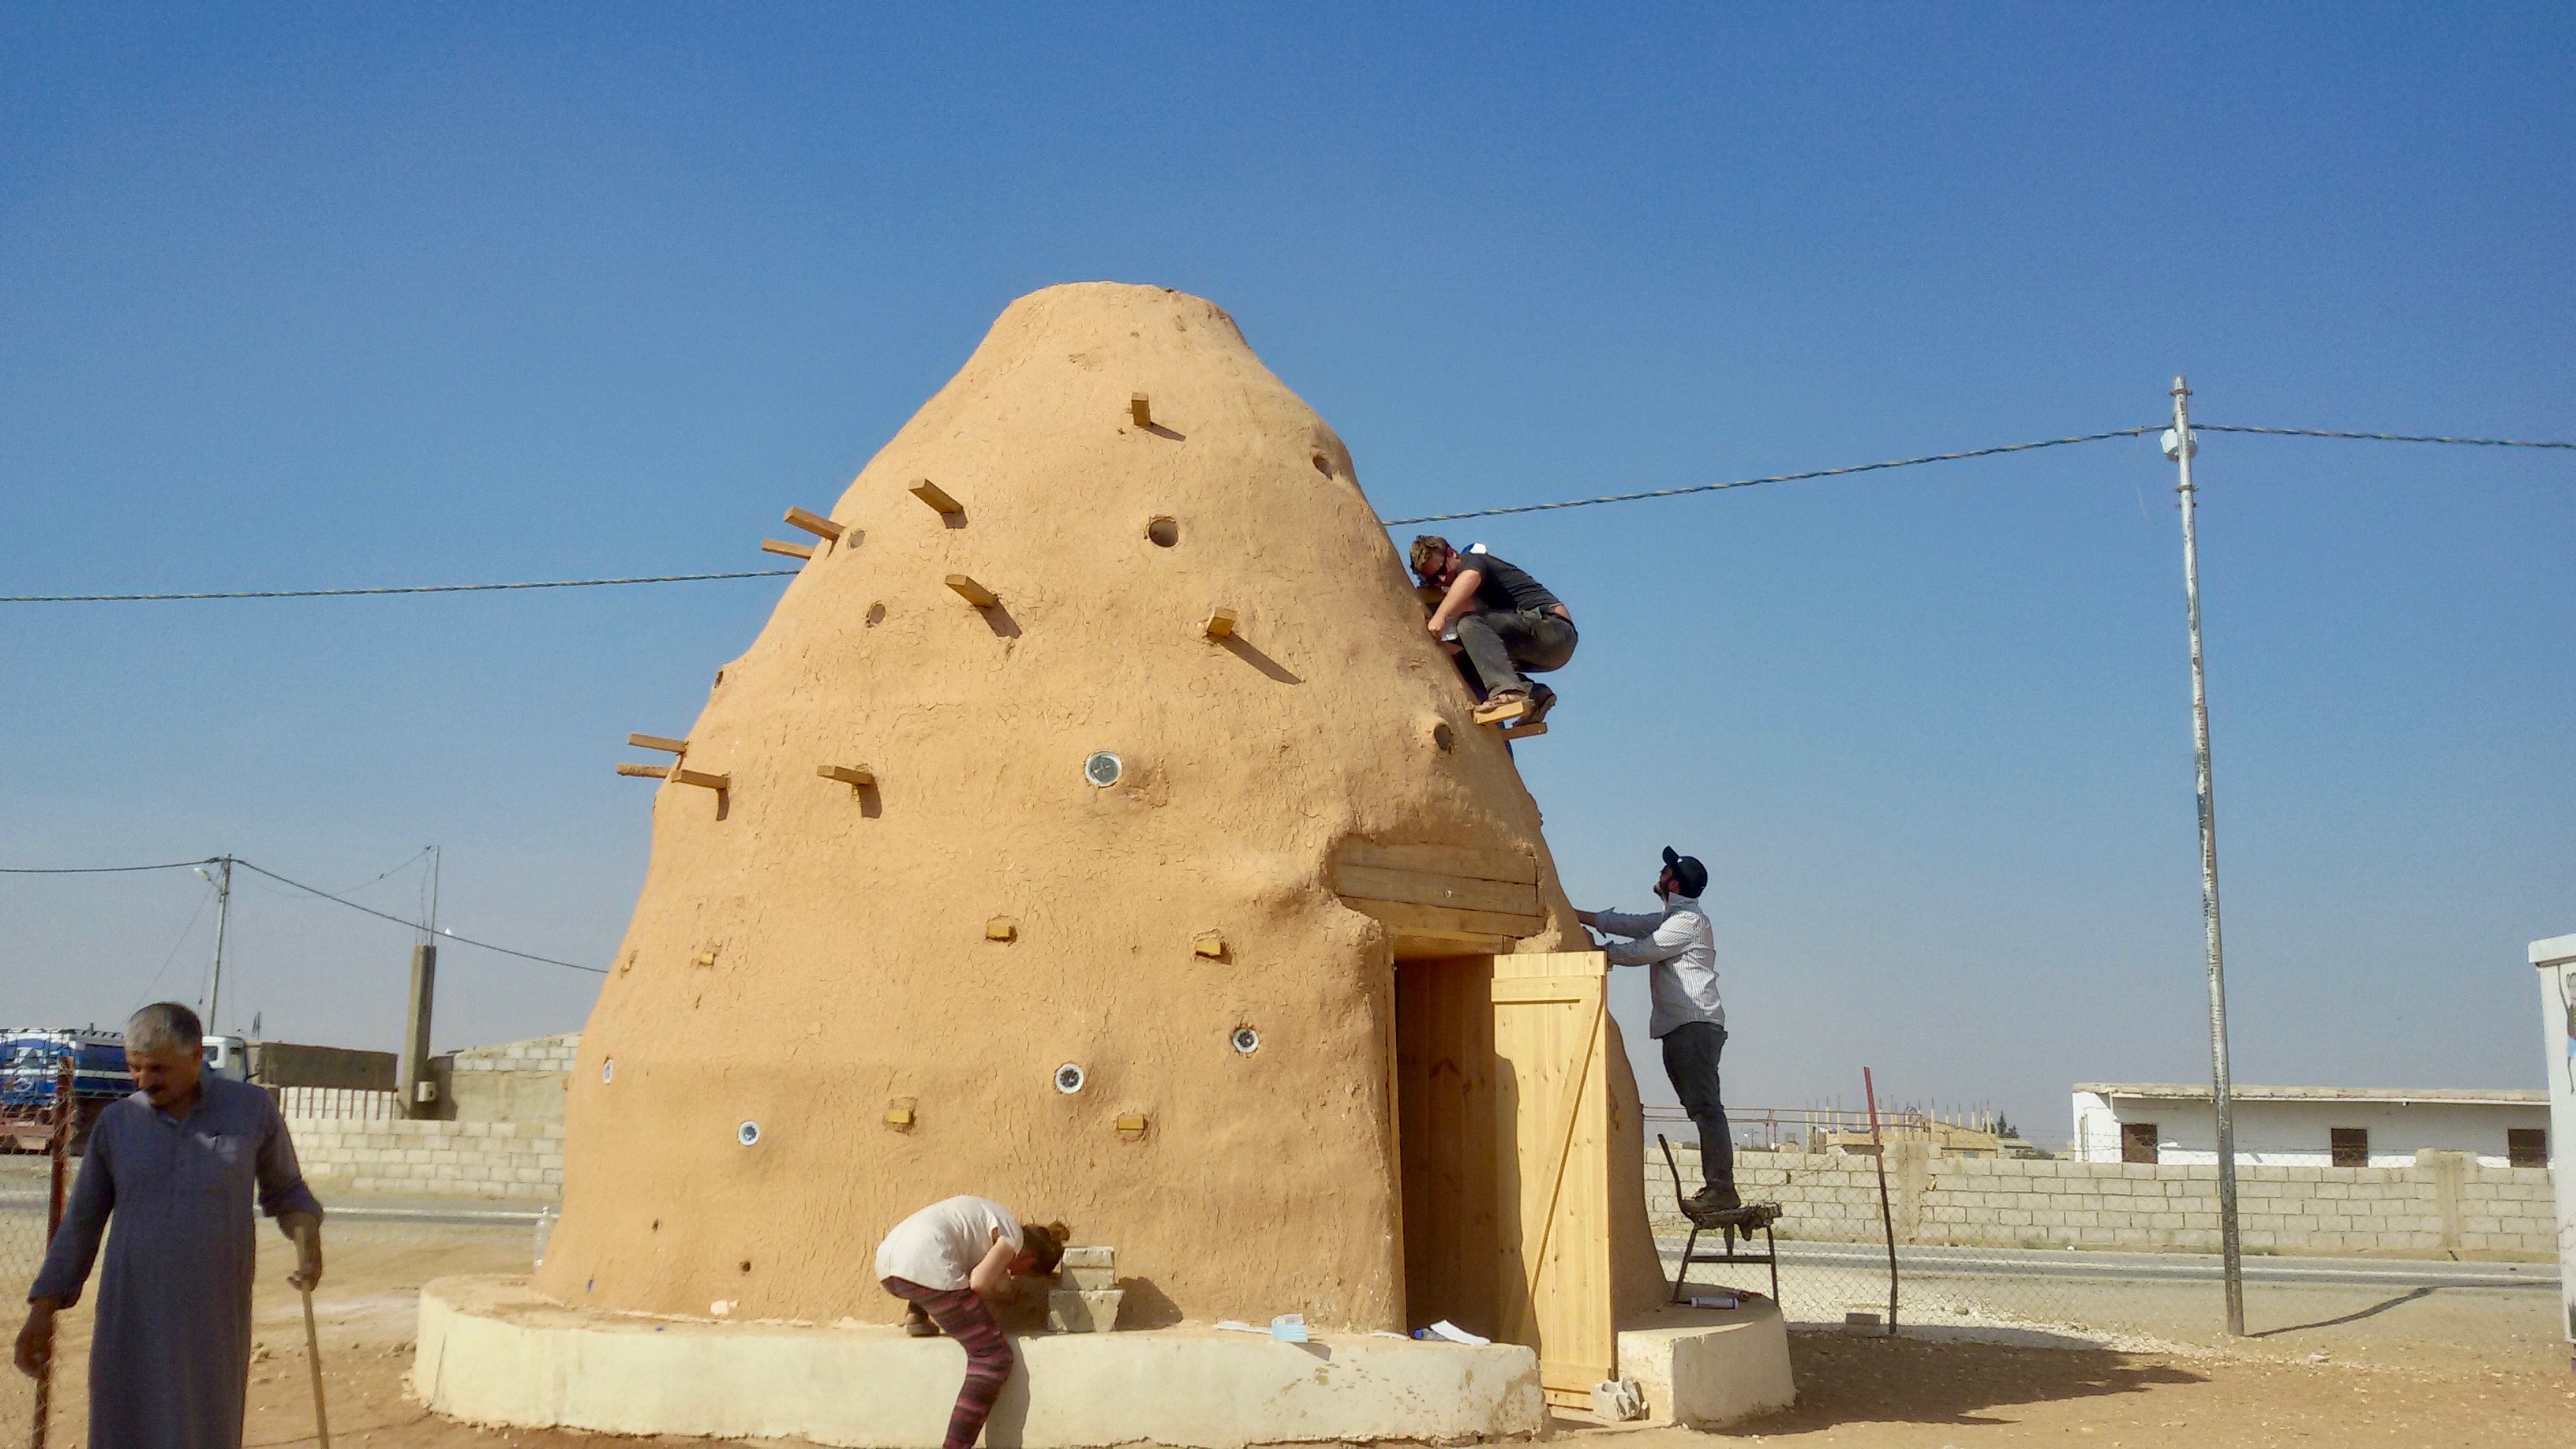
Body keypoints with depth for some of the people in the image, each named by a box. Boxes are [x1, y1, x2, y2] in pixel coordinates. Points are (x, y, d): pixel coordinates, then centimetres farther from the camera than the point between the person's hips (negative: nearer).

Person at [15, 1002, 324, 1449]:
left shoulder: (252, 1108, 2)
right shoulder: (116, 1121, 5)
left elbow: (284, 1190, 13)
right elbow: (80, 1223, 11)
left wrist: (306, 1237, -7)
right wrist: (42, 1310, 7)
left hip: (214, 1316, -1)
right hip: (133, 1318, 1)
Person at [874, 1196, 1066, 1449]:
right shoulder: (1013, 1237, 3)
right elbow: (979, 1282, -9)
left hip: (886, 1266, 9)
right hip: (925, 1268, -9)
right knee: (993, 1356, 0)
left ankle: (916, 1316, 18)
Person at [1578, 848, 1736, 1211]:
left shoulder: (1688, 920, -7)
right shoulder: (1670, 919, 24)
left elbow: (1642, 951, -9)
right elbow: (1626, 924, 26)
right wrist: (1576, 916, 24)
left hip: (1696, 1026, -10)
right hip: (1681, 1028, 10)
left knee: (1705, 1107, -15)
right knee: (1701, 1109, 6)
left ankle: (1722, 1189, -19)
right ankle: (1716, 1186, 6)